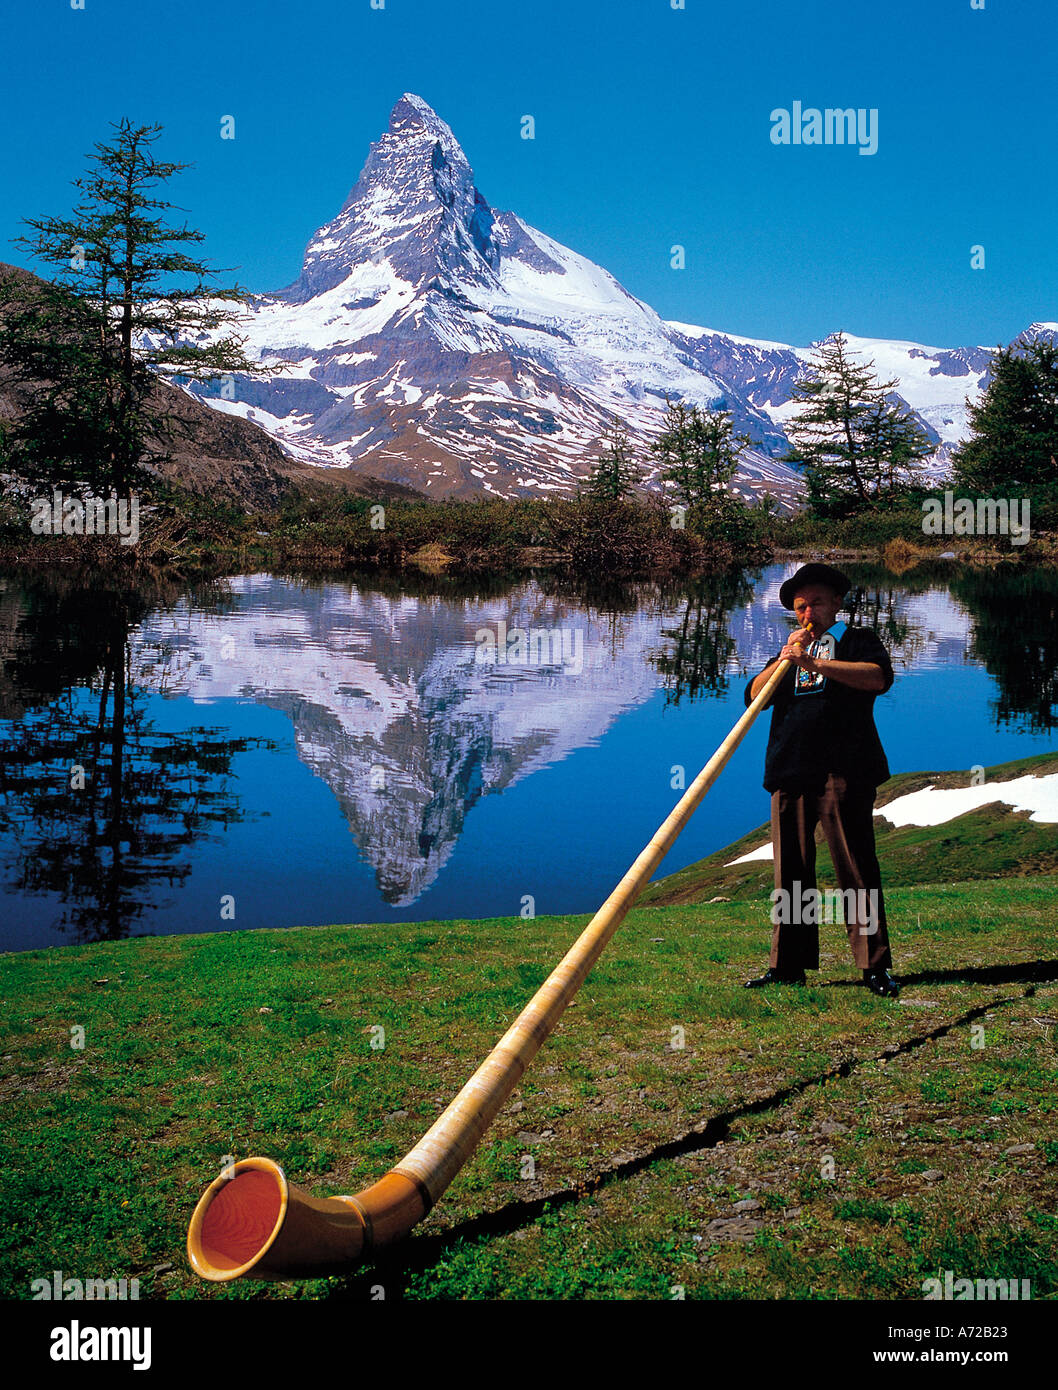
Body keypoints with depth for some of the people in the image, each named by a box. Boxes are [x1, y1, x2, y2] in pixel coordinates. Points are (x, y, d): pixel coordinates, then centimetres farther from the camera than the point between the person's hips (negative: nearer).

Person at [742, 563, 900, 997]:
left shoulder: (857, 640, 13)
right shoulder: (788, 654, 26)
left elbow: (879, 677, -10)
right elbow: (754, 696, 12)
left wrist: (816, 664, -19)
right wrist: (783, 659, -2)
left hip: (841, 772, -4)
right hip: (790, 773, 4)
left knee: (855, 869, -6)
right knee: (790, 870, 3)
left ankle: (874, 966, -2)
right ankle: (788, 965, 8)